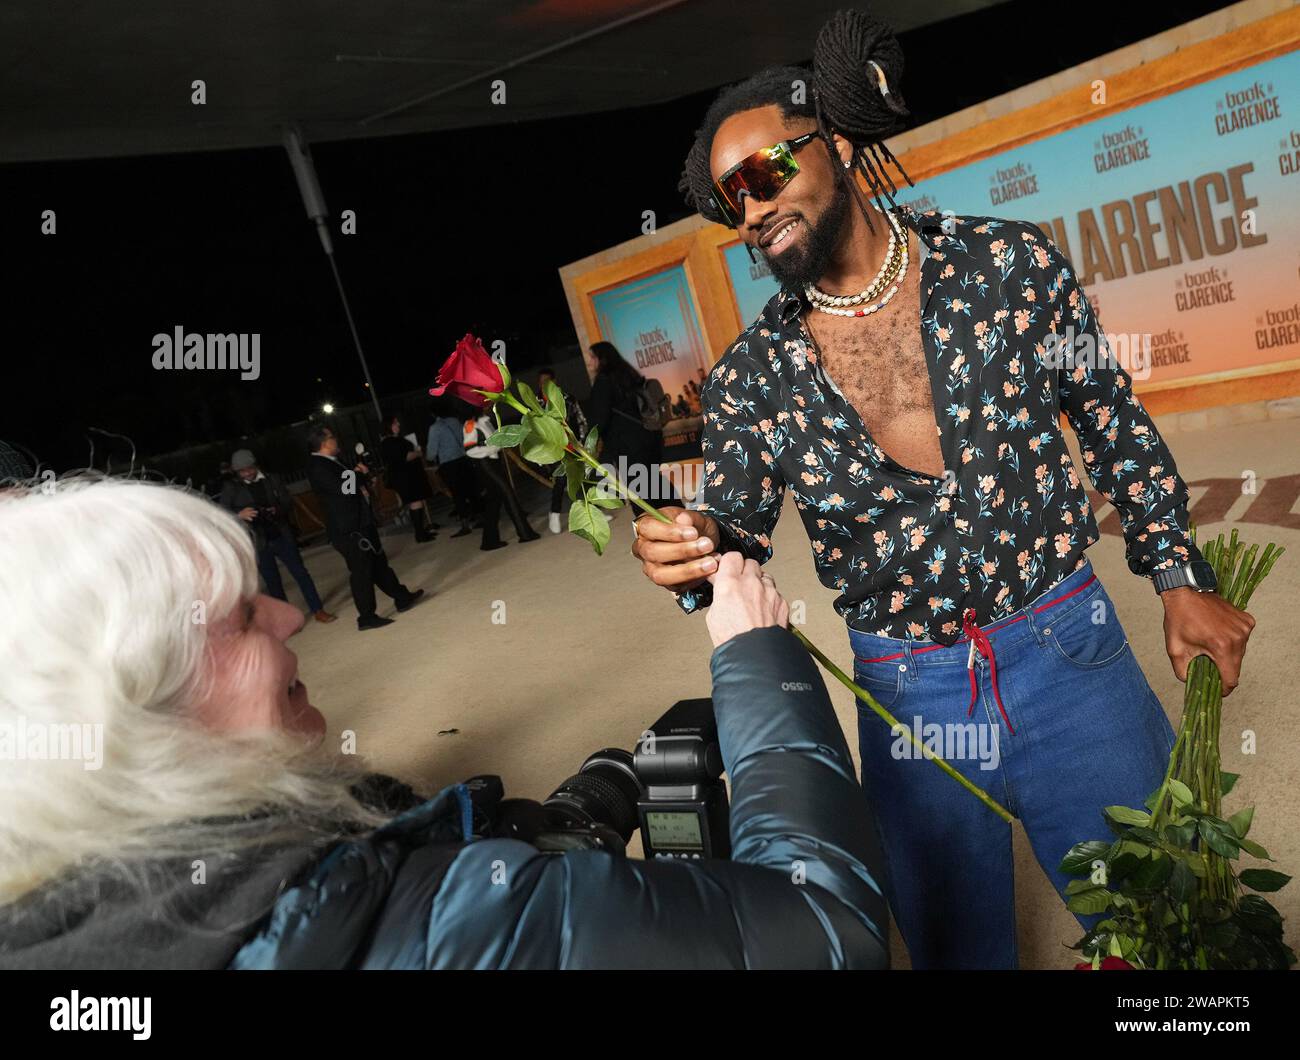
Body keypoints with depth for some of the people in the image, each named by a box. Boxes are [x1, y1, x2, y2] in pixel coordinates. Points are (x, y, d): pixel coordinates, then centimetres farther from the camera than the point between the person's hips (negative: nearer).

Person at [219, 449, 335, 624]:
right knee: (272, 582, 7)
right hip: (258, 542, -1)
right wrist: (239, 514, -28)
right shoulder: (231, 487, 0)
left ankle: (318, 610, 9)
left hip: (281, 536, 1)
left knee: (301, 573, 1)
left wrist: (276, 510, -17)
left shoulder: (273, 480, 4)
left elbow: (289, 503, 5)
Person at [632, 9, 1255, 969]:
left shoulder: (1011, 265, -5)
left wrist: (1180, 575, 2)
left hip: (1068, 656, 0)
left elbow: (1115, 423, 5)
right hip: (906, 697, 1)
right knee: (954, 945, 17)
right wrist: (693, 563, -22)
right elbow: (737, 540, 1)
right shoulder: (750, 378, -4)